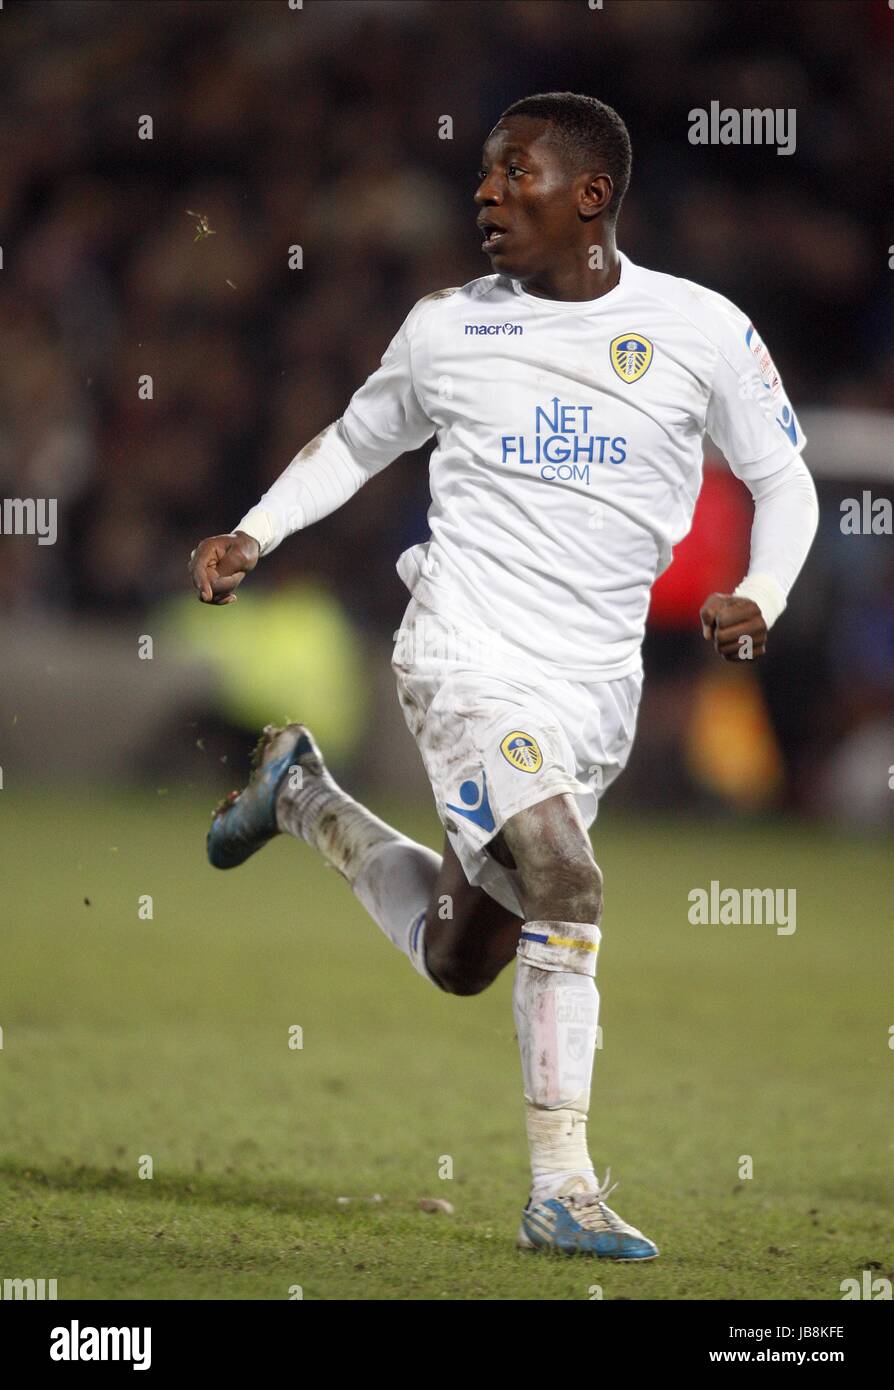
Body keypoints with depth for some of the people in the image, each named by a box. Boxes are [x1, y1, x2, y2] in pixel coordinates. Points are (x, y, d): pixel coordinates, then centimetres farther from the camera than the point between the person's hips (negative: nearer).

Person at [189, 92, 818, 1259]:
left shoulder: (700, 330, -1)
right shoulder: (446, 330, 3)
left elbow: (784, 478, 7)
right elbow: (354, 443, 19)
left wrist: (759, 597, -10)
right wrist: (253, 536, 6)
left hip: (596, 688, 3)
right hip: (469, 655, -3)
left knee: (460, 959, 11)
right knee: (563, 879, -25)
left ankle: (305, 798, 37)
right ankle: (562, 1188, -17)